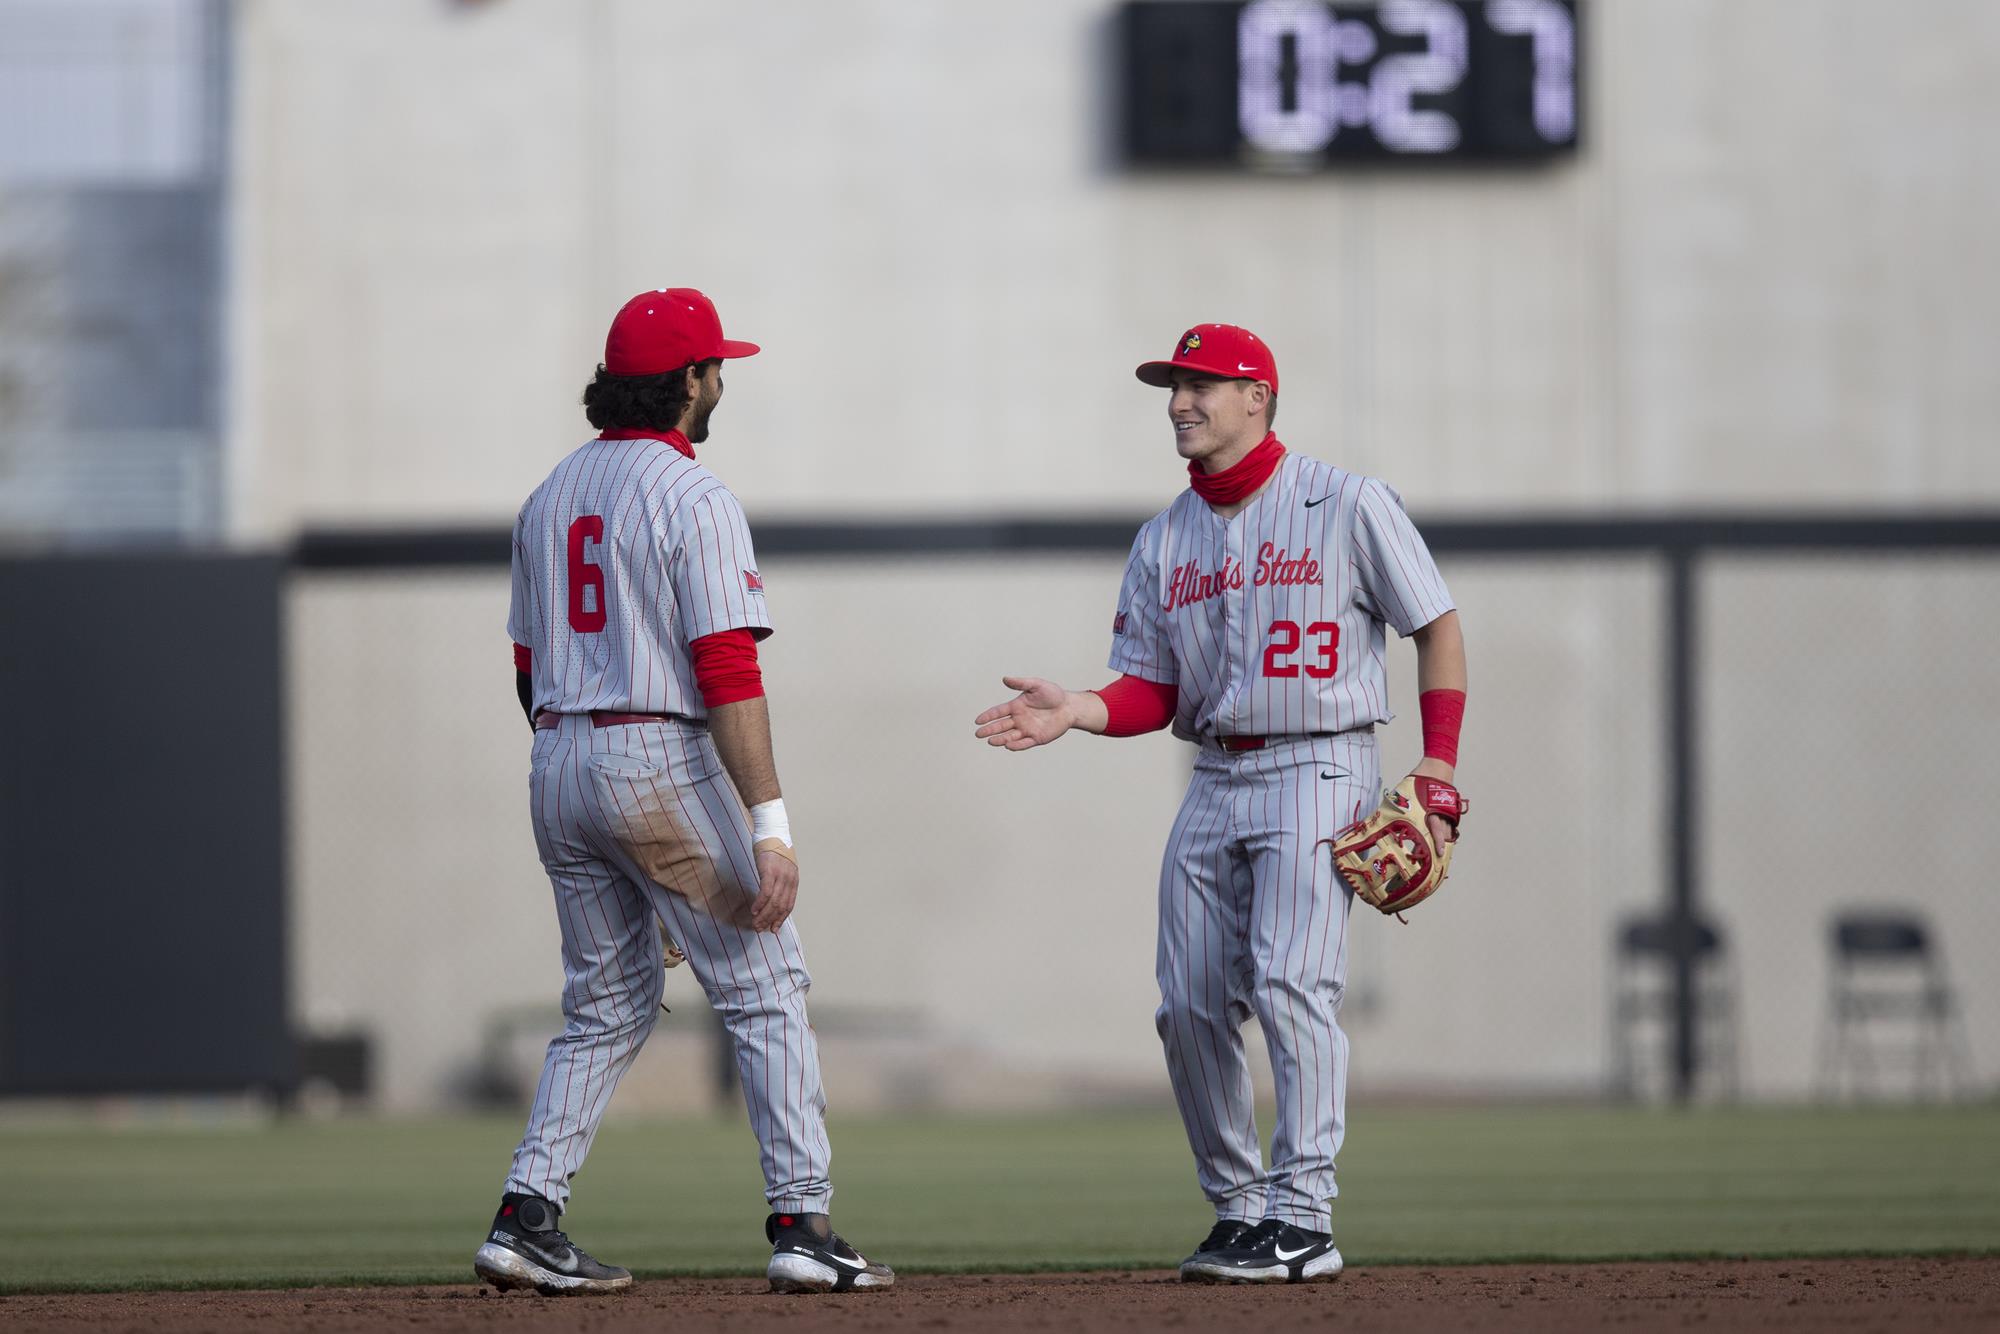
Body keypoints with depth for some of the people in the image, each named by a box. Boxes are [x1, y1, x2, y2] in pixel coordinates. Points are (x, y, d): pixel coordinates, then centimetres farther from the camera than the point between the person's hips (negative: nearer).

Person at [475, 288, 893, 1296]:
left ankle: (526, 1218, 4)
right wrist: (769, 824, -21)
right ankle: (800, 1223, -7)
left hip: (557, 766, 7)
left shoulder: (551, 496, 13)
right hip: (662, 761, -7)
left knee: (607, 1004, 15)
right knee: (765, 991, -1)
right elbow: (728, 672, -18)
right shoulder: (693, 499, -11)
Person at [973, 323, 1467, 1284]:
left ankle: (1302, 1221, -18)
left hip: (1317, 774, -6)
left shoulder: (1348, 505, -3)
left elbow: (1438, 626, 1)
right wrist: (1075, 713, -11)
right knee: (1189, 1008, 1)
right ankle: (1239, 1208, 14)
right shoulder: (1164, 540, 12)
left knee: (1290, 984, -19)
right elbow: (1152, 693, 10)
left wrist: (1439, 766, -8)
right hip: (1214, 782, 6)